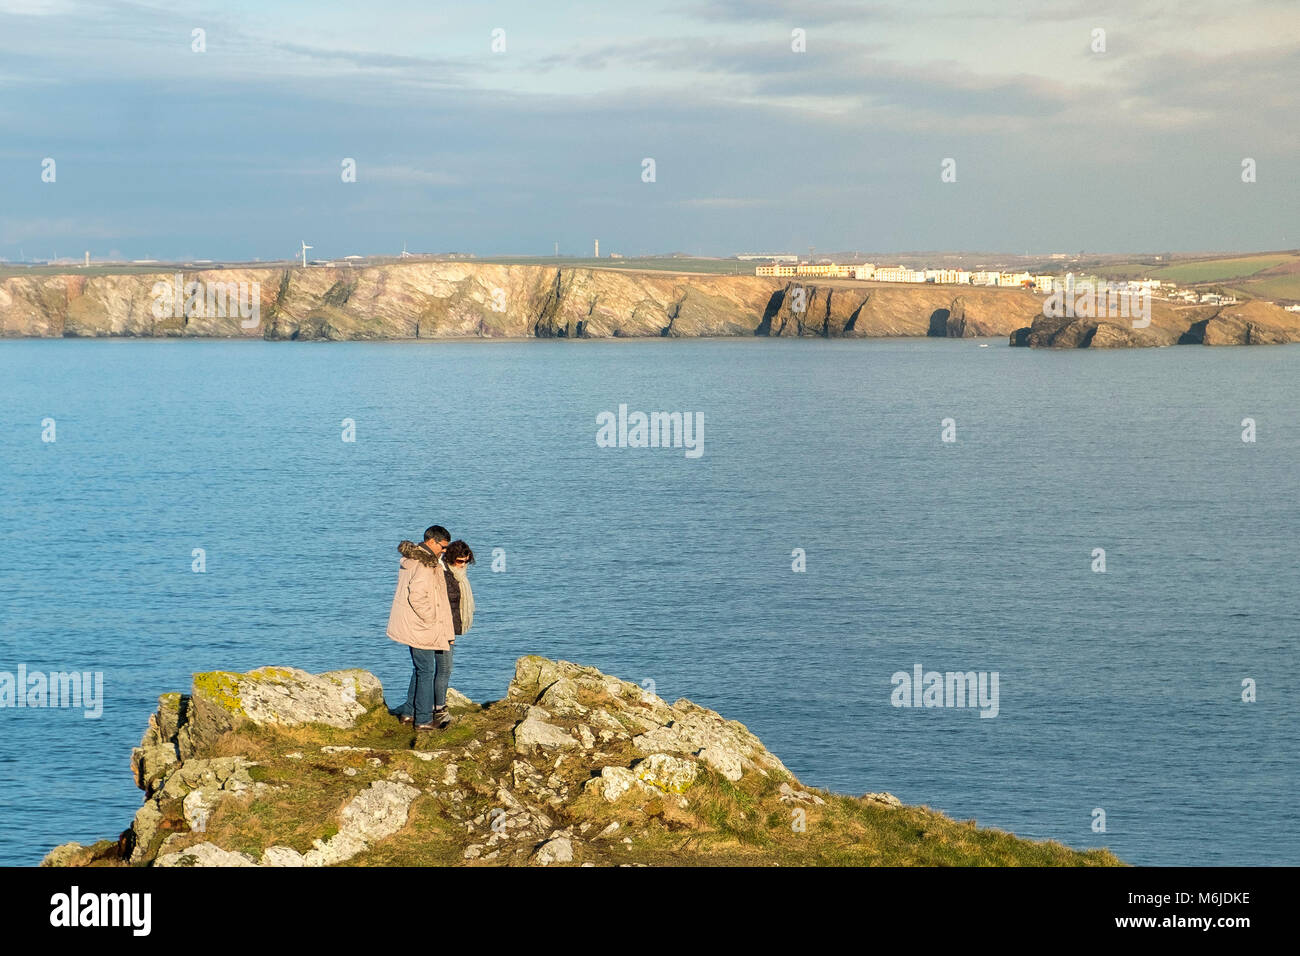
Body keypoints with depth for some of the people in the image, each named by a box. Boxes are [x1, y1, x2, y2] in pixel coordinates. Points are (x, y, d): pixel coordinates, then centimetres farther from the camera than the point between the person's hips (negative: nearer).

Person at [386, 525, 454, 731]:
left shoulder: (410, 558, 11)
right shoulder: (425, 564, -21)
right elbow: (417, 596, -29)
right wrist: (430, 620, -18)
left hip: (410, 626, 10)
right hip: (421, 628, -10)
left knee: (420, 669, 20)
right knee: (426, 671, -2)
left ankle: (408, 713, 25)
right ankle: (424, 719, 3)